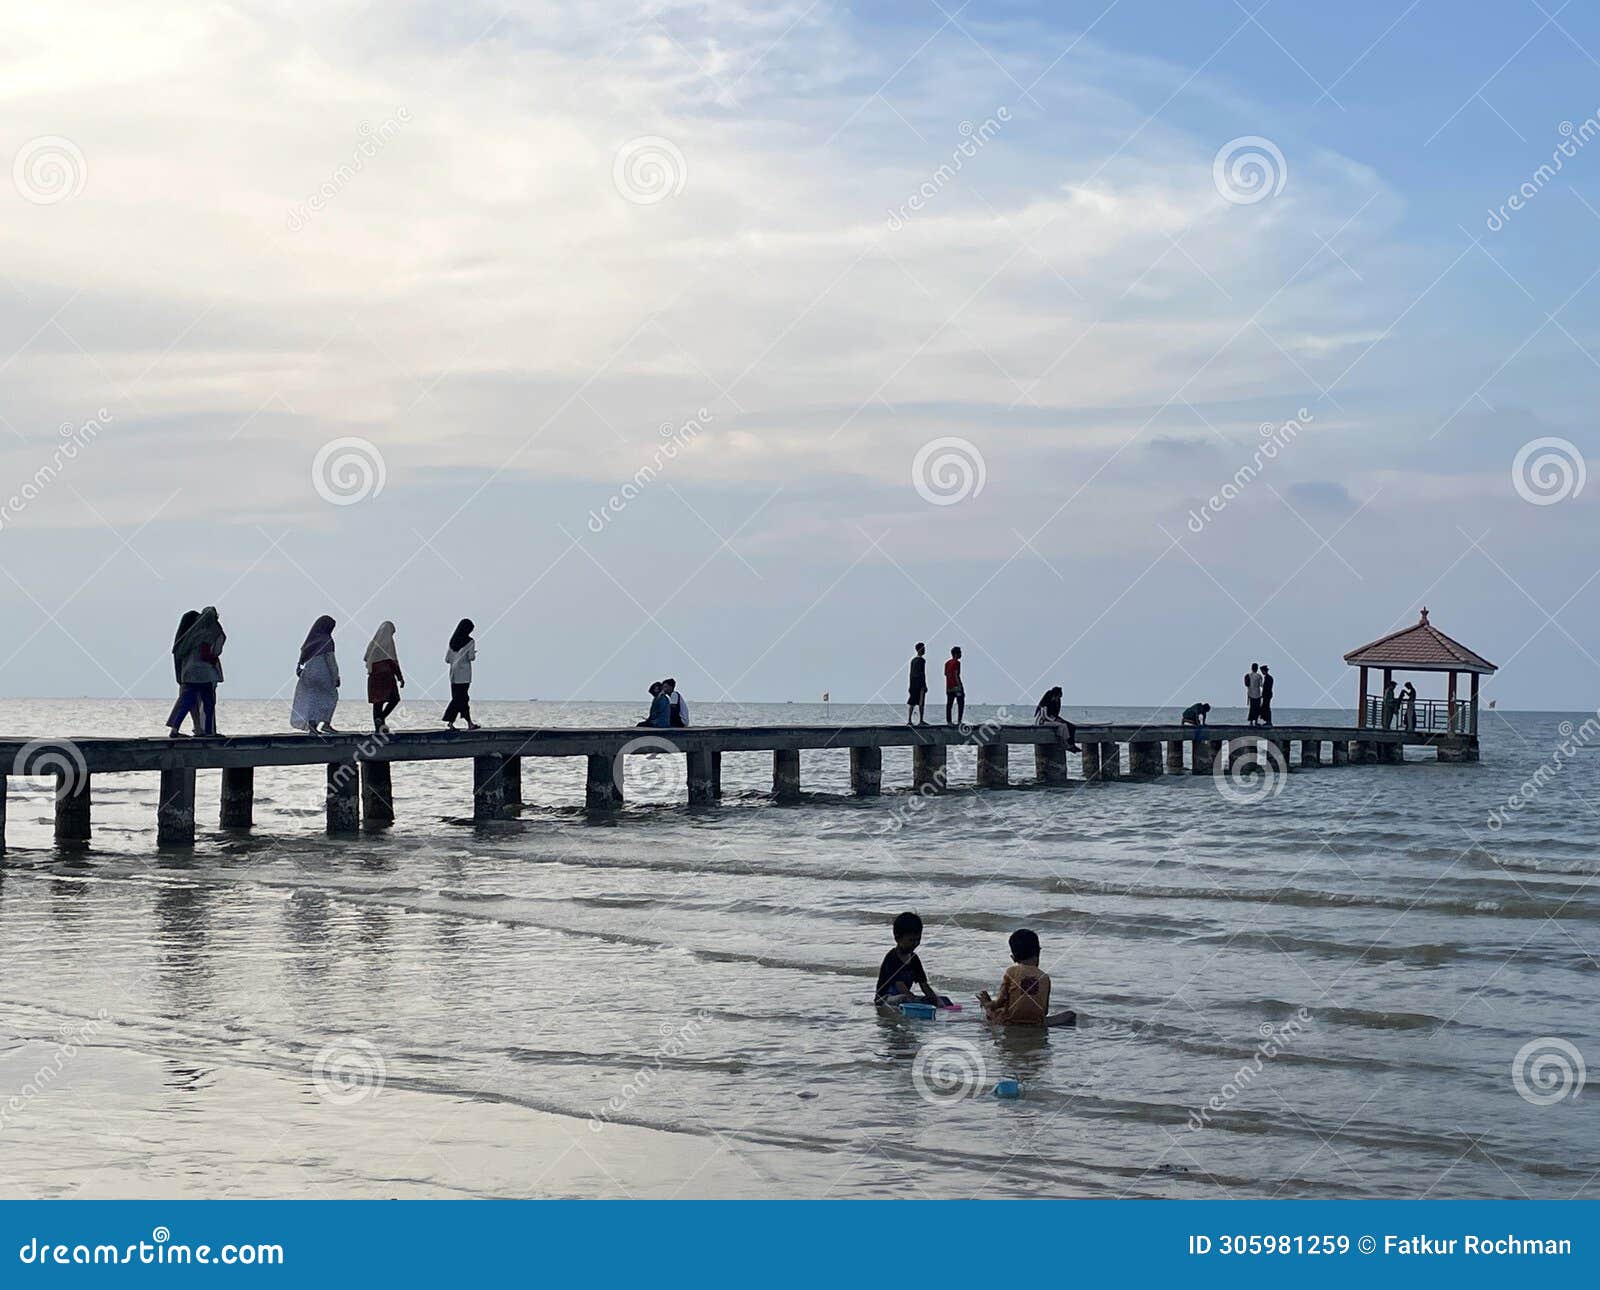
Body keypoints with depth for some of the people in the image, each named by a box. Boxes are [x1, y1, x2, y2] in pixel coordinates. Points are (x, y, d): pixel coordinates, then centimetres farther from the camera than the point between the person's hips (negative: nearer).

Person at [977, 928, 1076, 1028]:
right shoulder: (1044, 977, 1)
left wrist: (987, 1003, 17)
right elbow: (1045, 1011, 4)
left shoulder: (1010, 972, -4)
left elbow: (1001, 1001, -5)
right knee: (1070, 1015, 16)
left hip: (1011, 1022, 0)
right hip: (1037, 1023, 0)